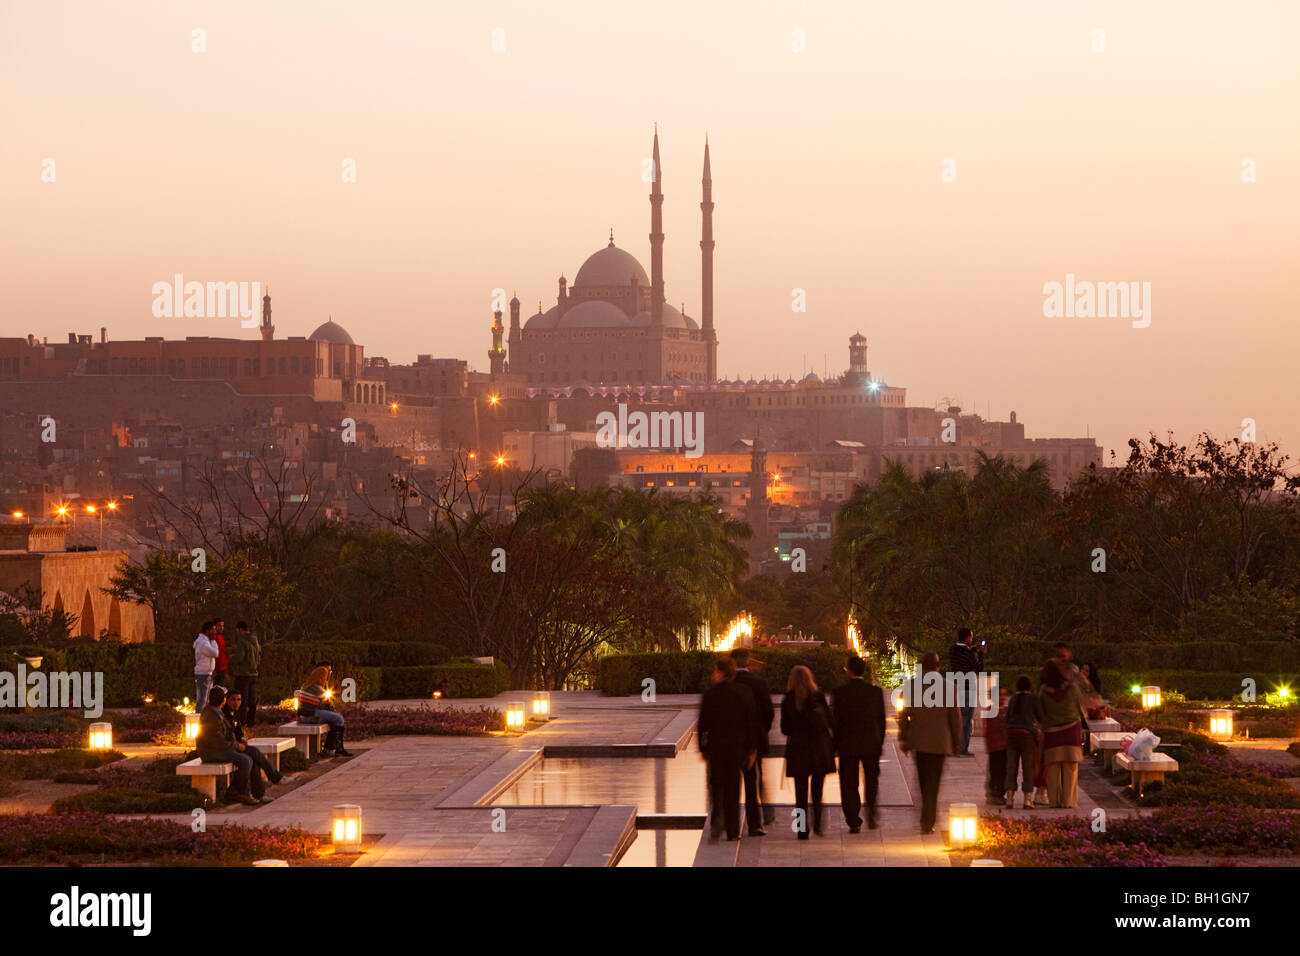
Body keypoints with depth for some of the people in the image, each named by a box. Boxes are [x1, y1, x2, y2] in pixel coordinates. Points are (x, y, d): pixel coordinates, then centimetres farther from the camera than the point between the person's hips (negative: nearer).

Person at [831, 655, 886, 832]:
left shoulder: (839, 693, -8)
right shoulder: (876, 691, -3)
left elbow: (835, 721, -5)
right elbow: (881, 719, 2)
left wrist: (835, 744, 5)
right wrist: (880, 742, 13)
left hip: (848, 745, -2)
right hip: (871, 744, 2)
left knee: (849, 785, 5)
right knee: (872, 780, 17)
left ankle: (854, 822, 1)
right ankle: (871, 812, -2)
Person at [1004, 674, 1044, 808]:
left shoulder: (1013, 698, 10)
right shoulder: (1034, 698, -3)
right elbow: (1040, 718, 1)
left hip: (1011, 733, 4)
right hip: (1027, 734, -4)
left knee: (1011, 766, 5)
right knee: (1028, 767, 1)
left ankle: (1009, 797, -3)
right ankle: (1027, 799, -3)